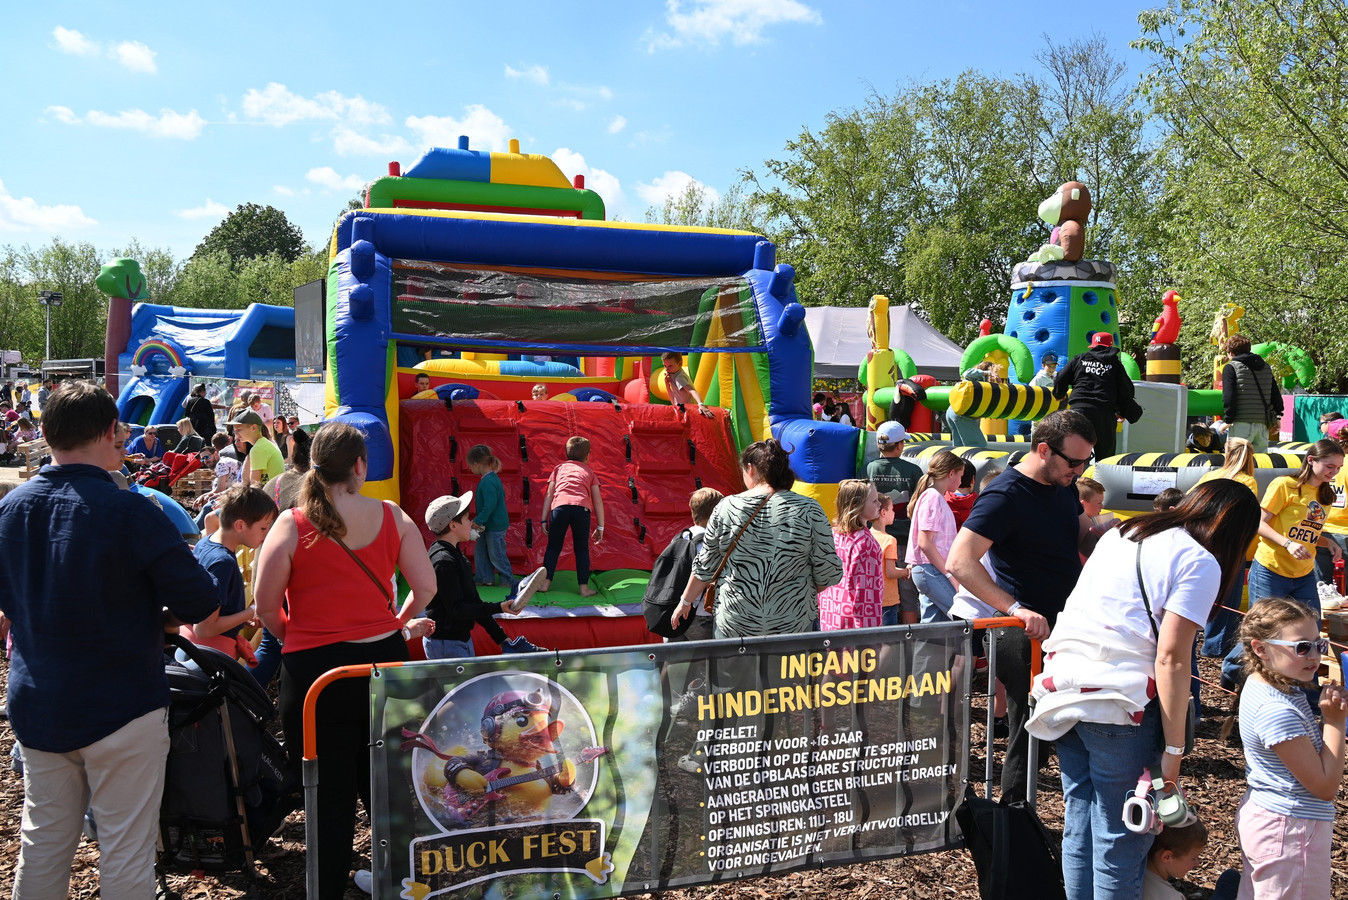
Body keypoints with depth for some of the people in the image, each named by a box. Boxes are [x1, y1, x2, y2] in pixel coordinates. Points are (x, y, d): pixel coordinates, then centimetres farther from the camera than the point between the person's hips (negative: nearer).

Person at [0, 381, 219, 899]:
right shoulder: (131, 513, -19)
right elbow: (199, 603, -18)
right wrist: (155, 617, 1)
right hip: (122, 709, -6)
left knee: (42, 844, 19)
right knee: (126, 854, 5)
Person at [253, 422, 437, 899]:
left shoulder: (291, 524, -9)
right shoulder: (392, 517, -2)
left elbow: (266, 605, -7)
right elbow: (426, 586, 0)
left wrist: (292, 637, 12)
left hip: (315, 666, -3)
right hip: (384, 659, 3)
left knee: (330, 793, 8)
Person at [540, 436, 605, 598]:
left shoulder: (559, 468, 28)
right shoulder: (589, 471, 26)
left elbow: (549, 494, 20)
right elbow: (598, 501, 21)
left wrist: (544, 519, 20)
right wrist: (600, 527, 24)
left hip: (560, 507, 0)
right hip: (582, 508, 0)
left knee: (553, 547, 14)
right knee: (582, 549, 12)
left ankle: (545, 583, 12)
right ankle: (584, 587, 10)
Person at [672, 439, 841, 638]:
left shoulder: (726, 508, -6)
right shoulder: (809, 510, -8)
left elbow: (705, 568, 3)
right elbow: (829, 573, -4)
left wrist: (685, 602, 19)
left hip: (732, 626, 1)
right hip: (794, 627, 0)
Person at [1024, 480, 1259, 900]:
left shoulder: (1121, 533, 17)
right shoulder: (1200, 562, -5)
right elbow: (1171, 659, -13)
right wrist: (1174, 748, -9)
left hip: (1063, 687, 7)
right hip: (1120, 703, -7)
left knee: (1079, 822, 16)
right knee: (1122, 840, 5)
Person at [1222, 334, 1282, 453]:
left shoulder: (1231, 368, -4)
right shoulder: (1266, 367, 16)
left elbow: (1229, 397, -12)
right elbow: (1276, 395, 16)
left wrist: (1228, 419, -7)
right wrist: (1277, 415, 22)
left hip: (1241, 424, -6)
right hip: (1263, 424, 6)